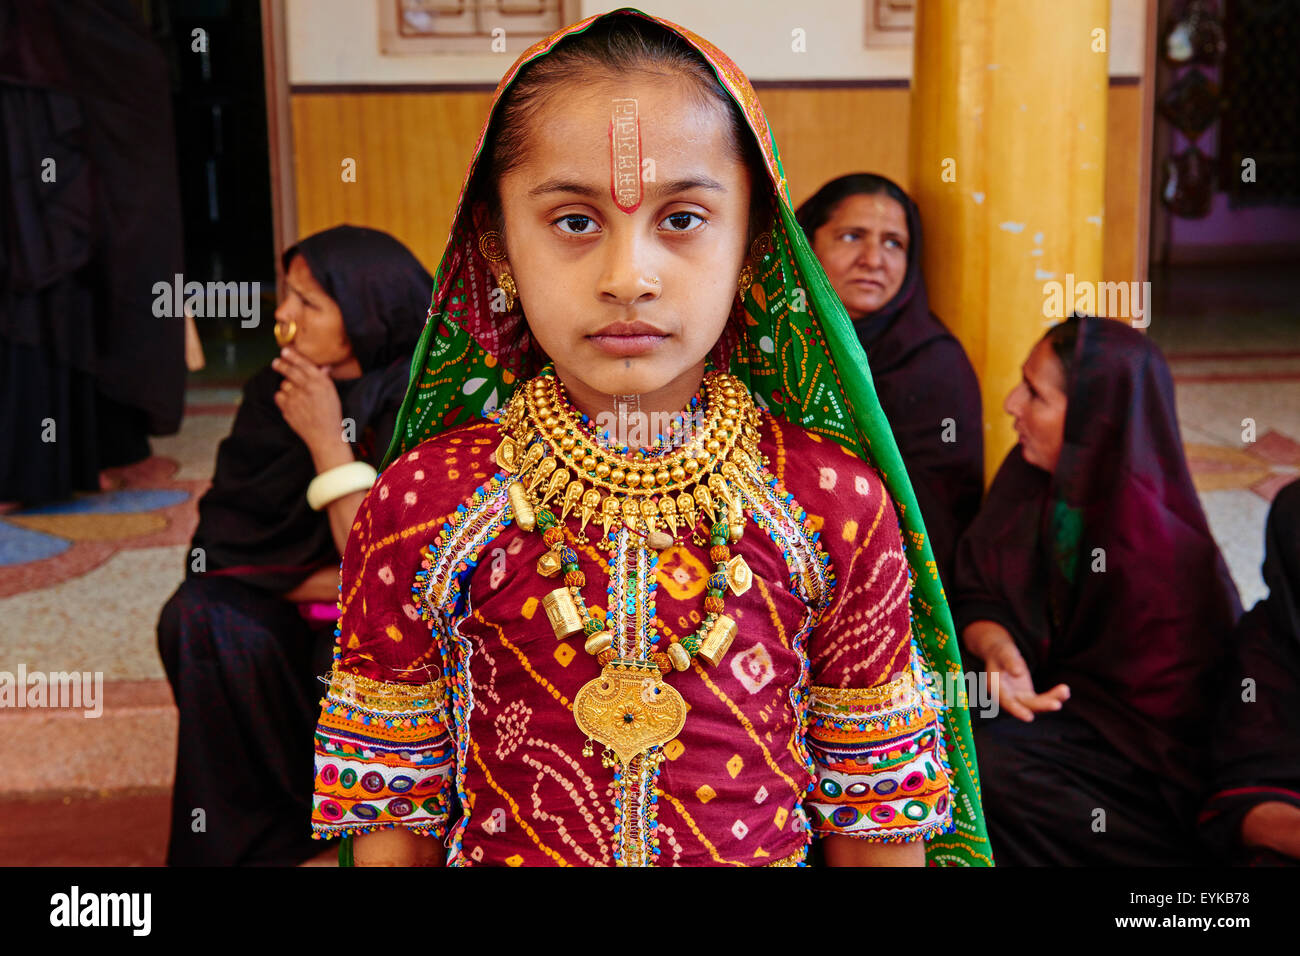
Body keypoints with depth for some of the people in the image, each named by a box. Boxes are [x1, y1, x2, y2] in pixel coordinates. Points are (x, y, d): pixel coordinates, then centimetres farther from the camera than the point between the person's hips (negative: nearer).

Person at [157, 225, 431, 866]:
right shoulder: (276, 392, 0)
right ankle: (255, 835, -8)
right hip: (302, 620, 5)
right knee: (196, 618, -22)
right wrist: (326, 584, -16)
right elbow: (219, 541, -2)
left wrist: (326, 439, -21)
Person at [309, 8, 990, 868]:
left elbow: (875, 813, -7)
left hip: (769, 848, 1)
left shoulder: (838, 503, -14)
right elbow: (390, 812, -7)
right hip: (496, 847, 0)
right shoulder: (422, 505, -15)